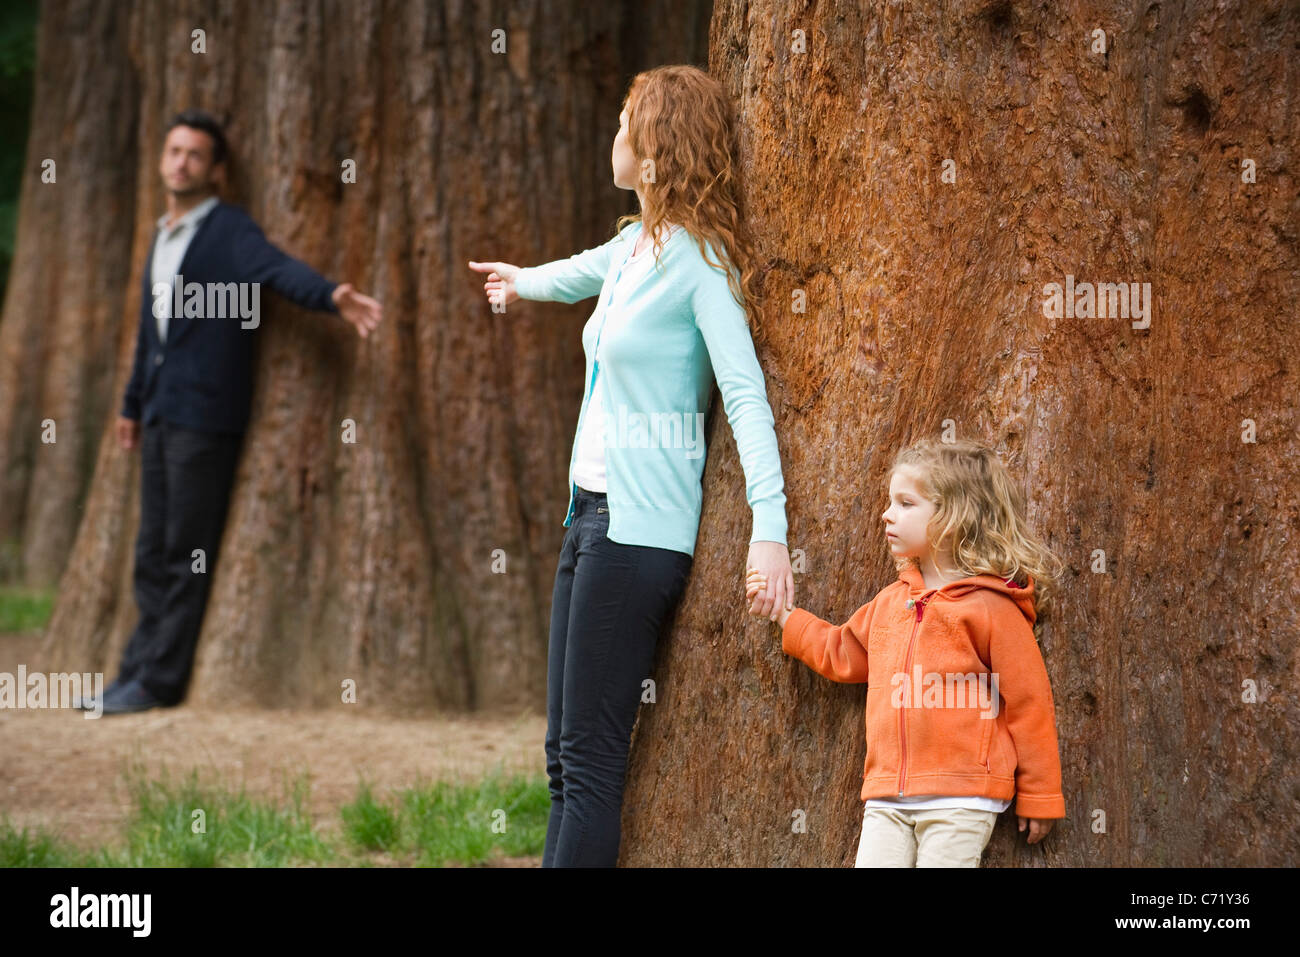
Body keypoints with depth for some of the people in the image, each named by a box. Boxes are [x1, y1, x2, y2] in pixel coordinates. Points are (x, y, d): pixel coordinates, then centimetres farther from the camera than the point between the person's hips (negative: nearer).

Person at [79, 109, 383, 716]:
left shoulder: (229, 231, -6)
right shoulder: (162, 238, 18)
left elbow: (278, 270, -24)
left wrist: (333, 296, -44)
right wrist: (133, 404, 30)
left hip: (205, 416, -8)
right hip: (162, 415, 8)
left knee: (187, 554, -4)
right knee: (154, 553, 11)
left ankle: (161, 680, 0)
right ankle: (140, 671, 17)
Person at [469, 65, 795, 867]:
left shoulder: (696, 258, -11)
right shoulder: (634, 246, 14)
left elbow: (746, 394, -19)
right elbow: (582, 273, 39)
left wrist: (769, 529, -29)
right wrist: (523, 280, 62)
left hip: (640, 525, -9)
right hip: (594, 509, 9)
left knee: (592, 758, -11)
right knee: (567, 757, 8)